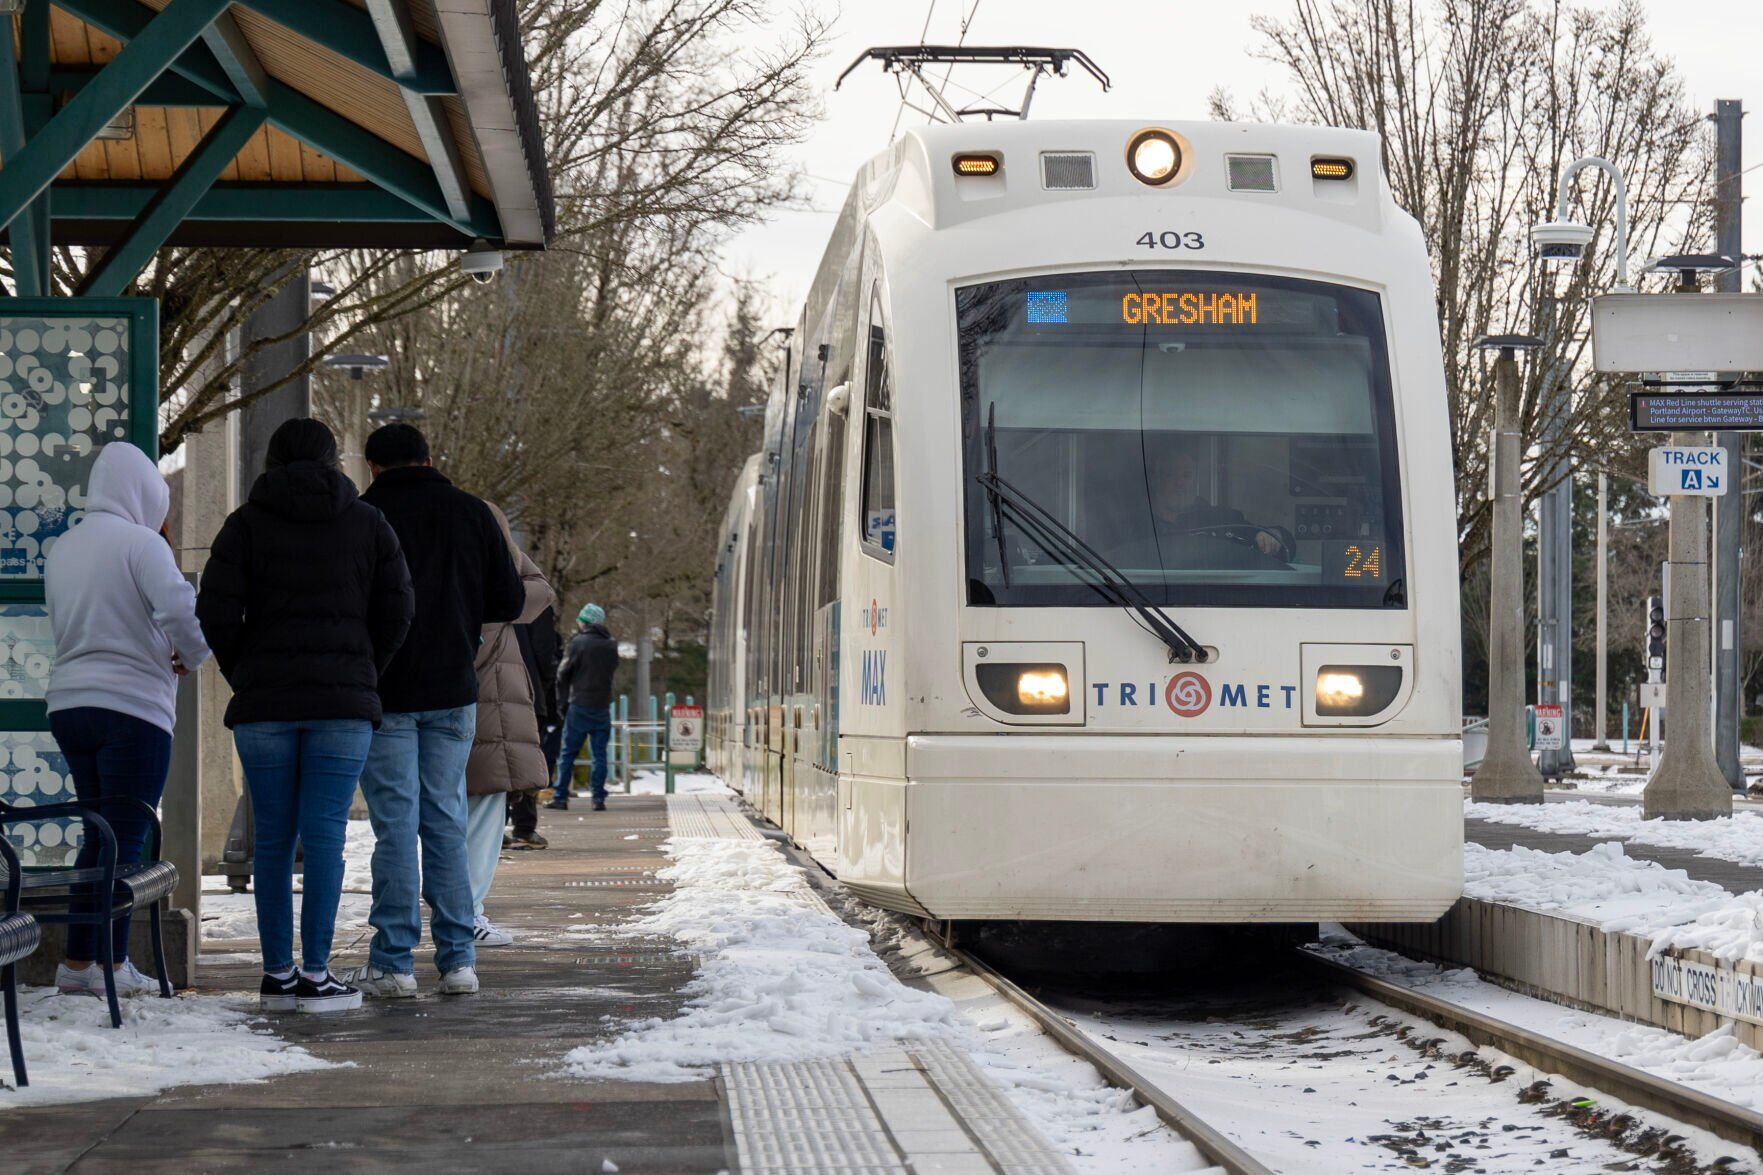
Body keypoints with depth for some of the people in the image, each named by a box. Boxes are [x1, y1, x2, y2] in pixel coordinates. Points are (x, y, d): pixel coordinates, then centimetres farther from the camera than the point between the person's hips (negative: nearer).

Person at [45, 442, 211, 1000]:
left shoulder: (62, 548, 13)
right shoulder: (141, 543, -10)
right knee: (127, 838, -2)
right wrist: (192, 656, -2)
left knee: (100, 834, 15)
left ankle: (76, 961, 13)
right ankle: (112, 965, -1)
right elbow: (183, 612, -21)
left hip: (68, 703, 7)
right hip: (133, 704, -7)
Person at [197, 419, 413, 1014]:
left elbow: (215, 613, -5)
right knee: (325, 834, -2)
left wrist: (242, 676, 9)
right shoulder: (367, 523, 6)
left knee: (273, 838, 6)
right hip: (343, 700, 0)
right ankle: (316, 975, -5)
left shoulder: (247, 523, 3)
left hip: (264, 700, 0)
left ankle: (278, 973, 8)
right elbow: (397, 609, 2)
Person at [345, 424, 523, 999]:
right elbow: (510, 601, 5)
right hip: (453, 691, 3)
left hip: (384, 692, -3)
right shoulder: (472, 513, 5)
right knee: (446, 822, 9)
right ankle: (457, 960, 7)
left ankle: (393, 963, -2)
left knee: (395, 825, -1)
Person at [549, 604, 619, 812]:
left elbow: (563, 673, -3)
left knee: (568, 753, 2)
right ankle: (598, 798, 0)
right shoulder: (611, 645, 7)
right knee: (599, 754, 5)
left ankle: (560, 796, 2)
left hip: (580, 705, -4)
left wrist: (561, 698, 10)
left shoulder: (578, 643, -8)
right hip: (603, 706, 4)